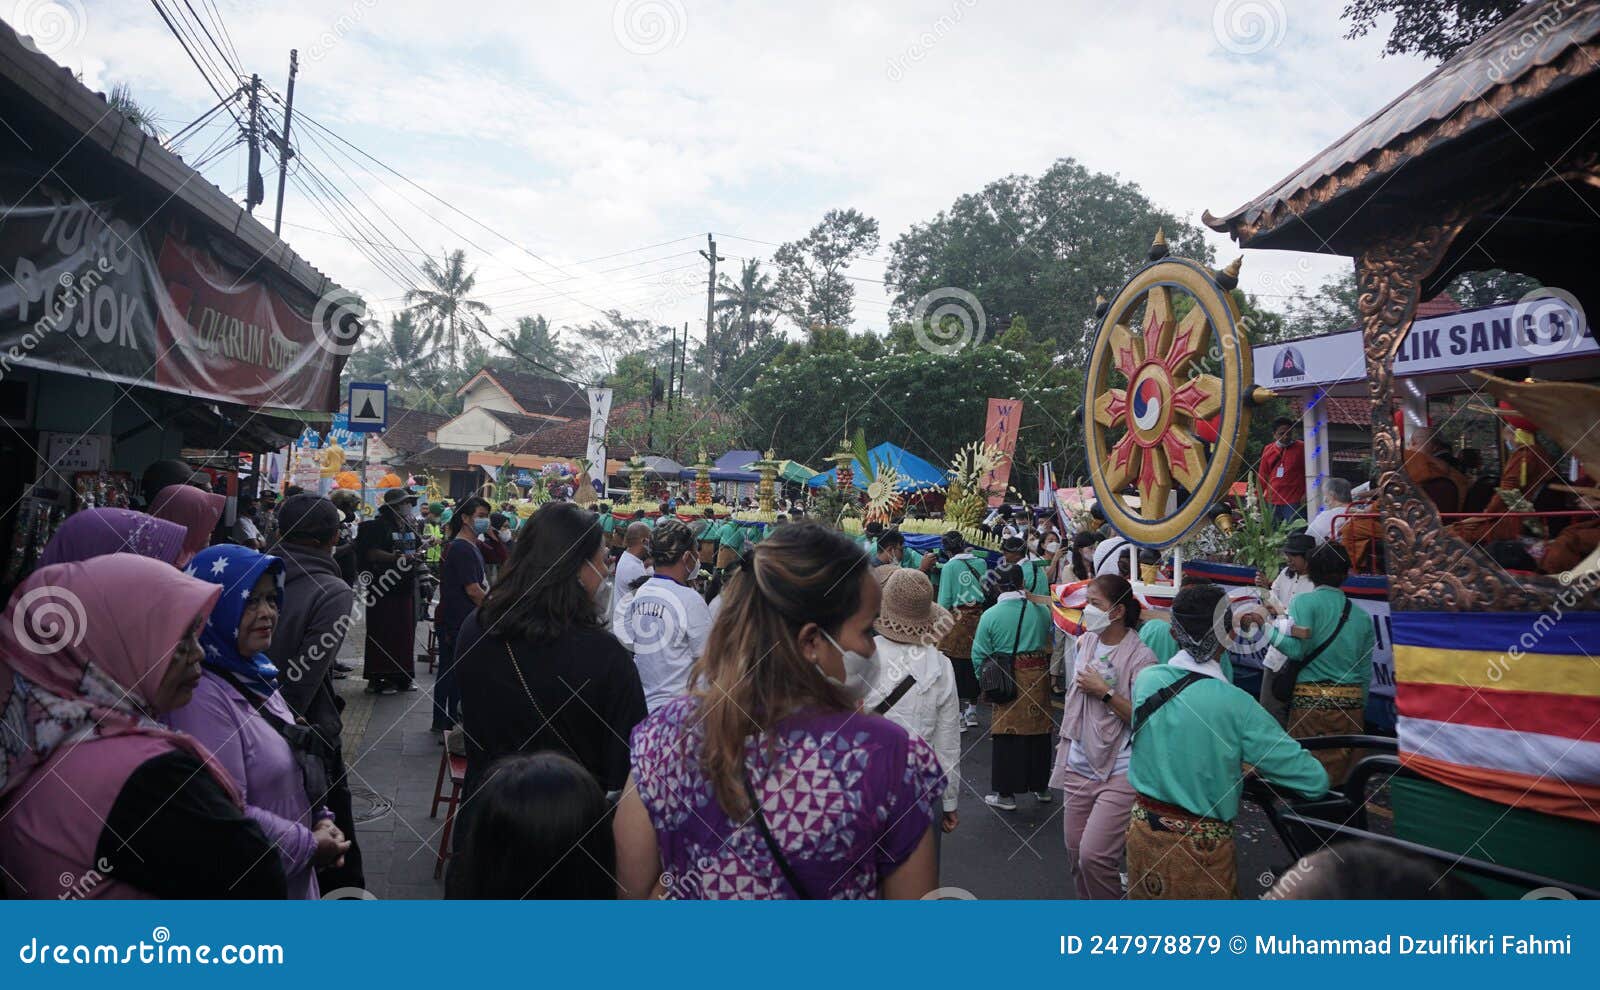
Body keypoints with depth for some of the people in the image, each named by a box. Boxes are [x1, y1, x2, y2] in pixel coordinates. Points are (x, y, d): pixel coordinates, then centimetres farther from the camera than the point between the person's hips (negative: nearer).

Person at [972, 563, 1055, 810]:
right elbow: (1050, 642, 9)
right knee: (1039, 731, 15)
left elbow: (979, 655, -5)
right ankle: (1041, 787, 29)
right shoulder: (1041, 611, -3)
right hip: (1039, 676, 3)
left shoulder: (990, 615, -9)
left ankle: (1006, 794, 12)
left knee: (1007, 736, 6)